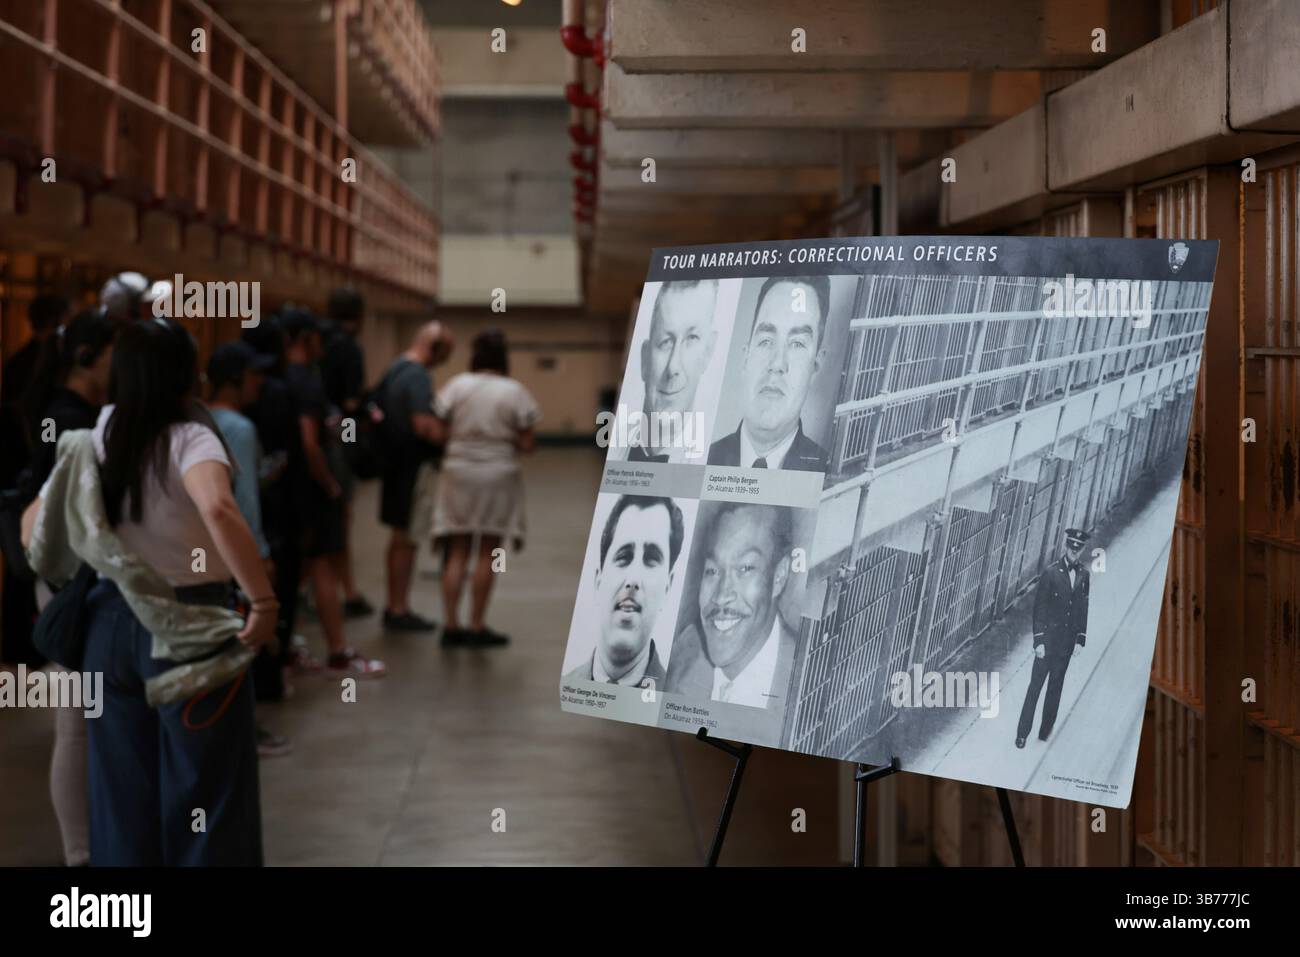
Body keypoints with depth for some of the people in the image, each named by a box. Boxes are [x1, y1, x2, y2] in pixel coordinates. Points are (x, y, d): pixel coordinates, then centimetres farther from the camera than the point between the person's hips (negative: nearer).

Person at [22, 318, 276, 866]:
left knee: (122, 791, 14)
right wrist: (263, 599, -30)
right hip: (189, 629, -5)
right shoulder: (188, 437, -15)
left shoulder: (92, 443, 2)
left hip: (111, 622, 5)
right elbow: (218, 509, -35)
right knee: (204, 794, 5)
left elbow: (31, 532, 8)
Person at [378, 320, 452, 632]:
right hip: (415, 466, -9)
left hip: (396, 462, 10)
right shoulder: (417, 377, -20)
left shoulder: (394, 369, 10)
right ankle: (399, 610, 5)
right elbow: (424, 425, -28)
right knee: (407, 540, -1)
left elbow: (380, 410, 18)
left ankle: (395, 606, 24)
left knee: (399, 538, 17)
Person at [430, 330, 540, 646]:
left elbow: (438, 433, -2)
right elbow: (528, 444, -7)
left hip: (459, 471, 2)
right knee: (487, 553, 5)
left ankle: (452, 625, 5)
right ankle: (477, 626, 6)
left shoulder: (456, 386, -2)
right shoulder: (514, 392, -6)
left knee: (457, 552, 8)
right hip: (498, 474, -2)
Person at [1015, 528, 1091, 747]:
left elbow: (1083, 610, 7)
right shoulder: (1051, 573, -11)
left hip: (1067, 642, 4)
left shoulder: (1084, 575, 2)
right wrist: (1039, 641, -12)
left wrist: (1080, 639, 2)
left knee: (1055, 688, 11)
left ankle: (1046, 731, 20)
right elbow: (1039, 608, -9)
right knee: (1035, 686, 0)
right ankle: (1022, 733, 6)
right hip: (1048, 638, -3)